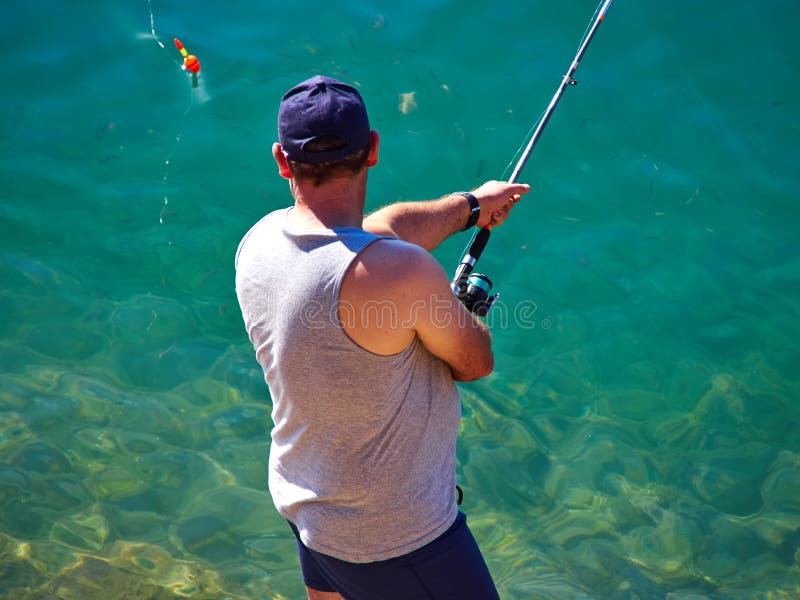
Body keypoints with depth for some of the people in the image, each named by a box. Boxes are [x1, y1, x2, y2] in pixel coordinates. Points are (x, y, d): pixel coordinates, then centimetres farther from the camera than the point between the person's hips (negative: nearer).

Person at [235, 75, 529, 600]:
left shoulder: (260, 239, -9)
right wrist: (463, 315, 8)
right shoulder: (402, 273, -32)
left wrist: (470, 205, 21)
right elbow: (477, 362, -13)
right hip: (395, 534, -7)